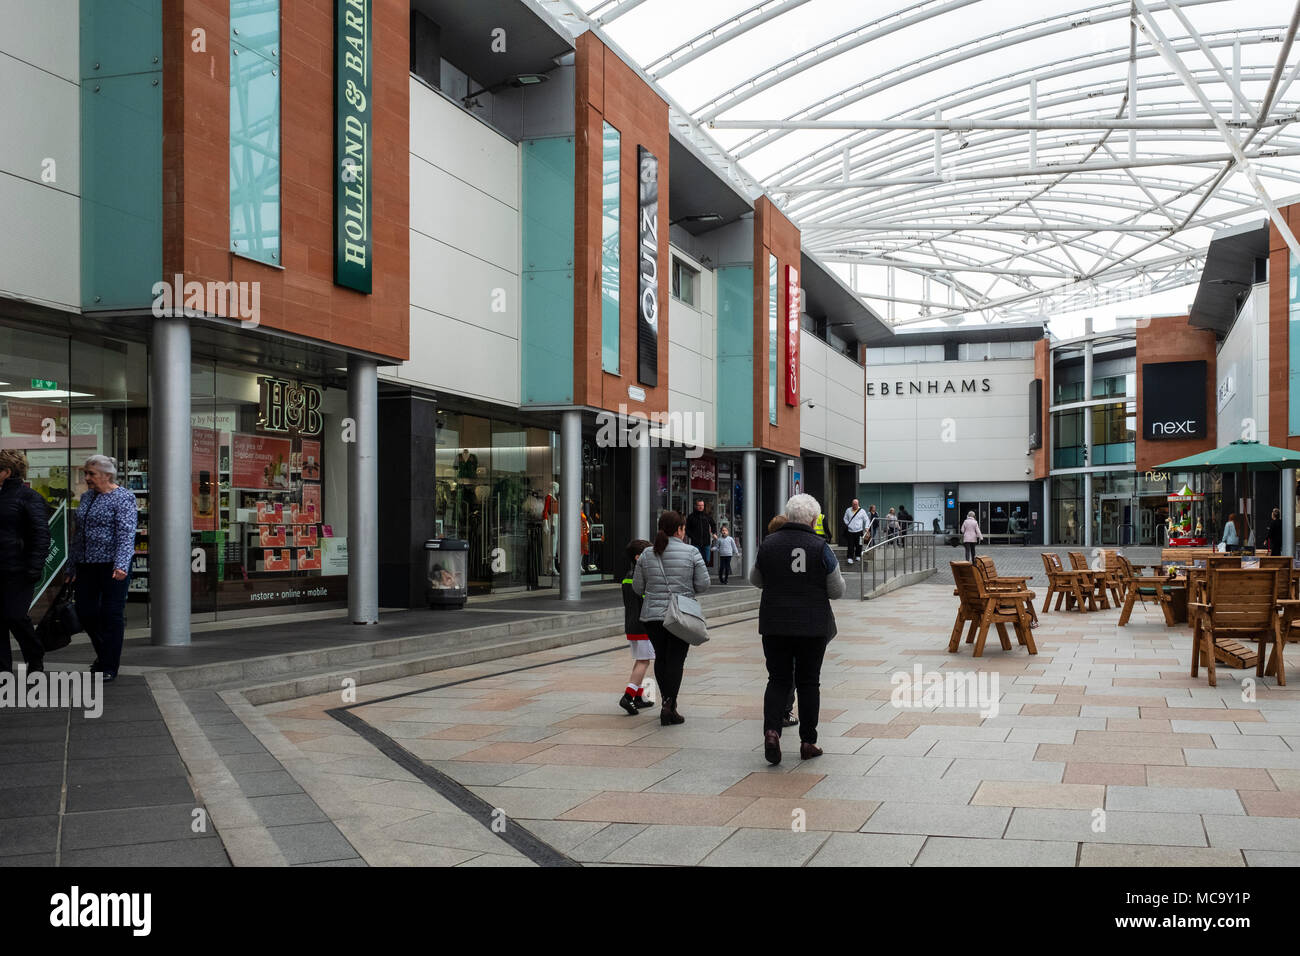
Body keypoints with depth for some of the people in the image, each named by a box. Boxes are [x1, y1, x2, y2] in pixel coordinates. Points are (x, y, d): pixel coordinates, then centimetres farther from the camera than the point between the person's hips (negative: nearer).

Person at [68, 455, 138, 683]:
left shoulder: (123, 498, -8)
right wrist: (74, 566, 18)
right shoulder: (86, 497, 14)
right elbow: (78, 534, 20)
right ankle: (104, 651, 31)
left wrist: (121, 565, -29)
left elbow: (126, 534, -18)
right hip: (87, 565, 7)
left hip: (112, 566, -7)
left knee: (111, 615, -2)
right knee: (85, 612, 8)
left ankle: (109, 668, 7)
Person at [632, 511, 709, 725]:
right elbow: (703, 584, -5)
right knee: (676, 659, -1)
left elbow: (638, 587, 6)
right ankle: (668, 705, -11)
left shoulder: (647, 556, 3)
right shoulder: (691, 552, -5)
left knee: (661, 657, 15)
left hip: (652, 615, 3)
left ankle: (668, 702, 21)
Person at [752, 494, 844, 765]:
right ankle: (808, 742, 13)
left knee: (778, 679, 10)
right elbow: (837, 590, -3)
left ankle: (771, 730, -11)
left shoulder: (768, 544, -2)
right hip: (813, 627, -1)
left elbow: (755, 580, 13)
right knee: (808, 682, 10)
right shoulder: (820, 548, -9)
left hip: (774, 625, 2)